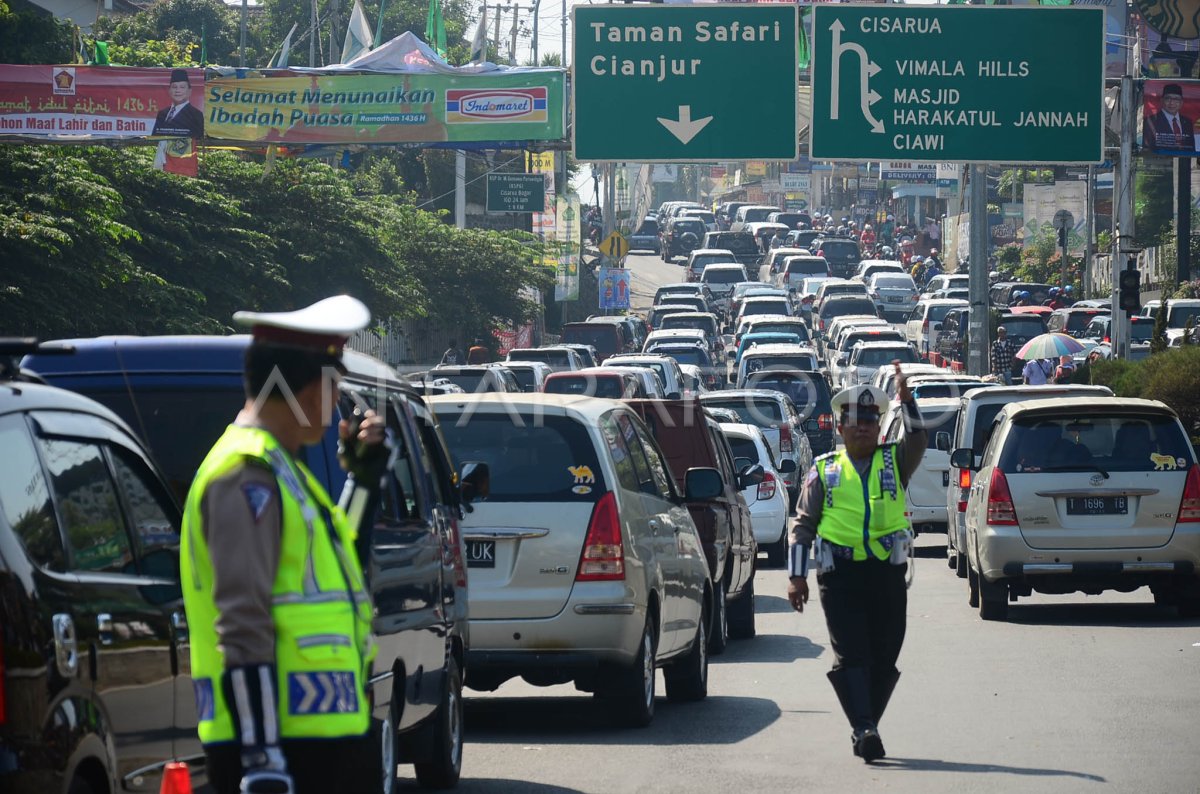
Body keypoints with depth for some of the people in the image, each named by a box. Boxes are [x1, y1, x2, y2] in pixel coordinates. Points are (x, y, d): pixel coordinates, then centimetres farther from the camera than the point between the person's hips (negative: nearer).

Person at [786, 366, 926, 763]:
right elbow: (803, 525, 11)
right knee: (851, 655, -11)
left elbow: (917, 443, -10)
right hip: (840, 574, -1)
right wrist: (796, 576, 2)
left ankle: (864, 729, 16)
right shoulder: (824, 471, 11)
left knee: (884, 658, 4)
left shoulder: (893, 461, 12)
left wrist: (907, 402, -24)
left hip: (888, 573, 1)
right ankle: (865, 730, -18)